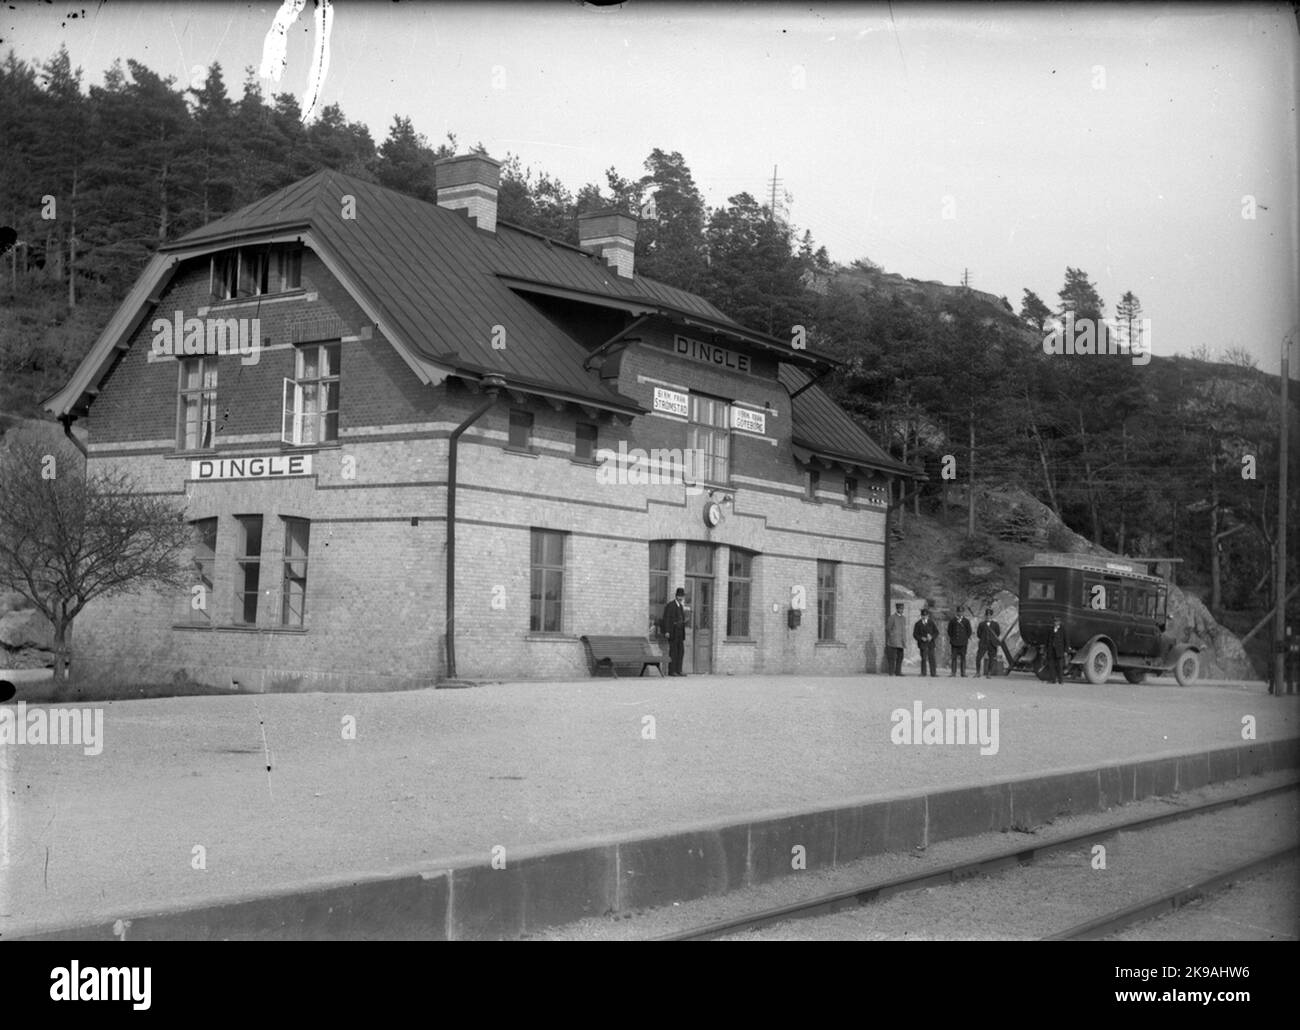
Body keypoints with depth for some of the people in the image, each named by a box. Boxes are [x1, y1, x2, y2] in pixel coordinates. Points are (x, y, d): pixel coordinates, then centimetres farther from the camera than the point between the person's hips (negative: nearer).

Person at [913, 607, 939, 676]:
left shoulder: (931, 622, 8)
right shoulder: (918, 624, 3)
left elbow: (936, 632, 7)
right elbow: (915, 634, 2)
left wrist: (932, 637, -11)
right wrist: (921, 638, -14)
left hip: (931, 643, 2)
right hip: (922, 644, -2)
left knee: (932, 659, -2)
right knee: (924, 659, -7)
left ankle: (933, 673, 1)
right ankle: (923, 673, -3)